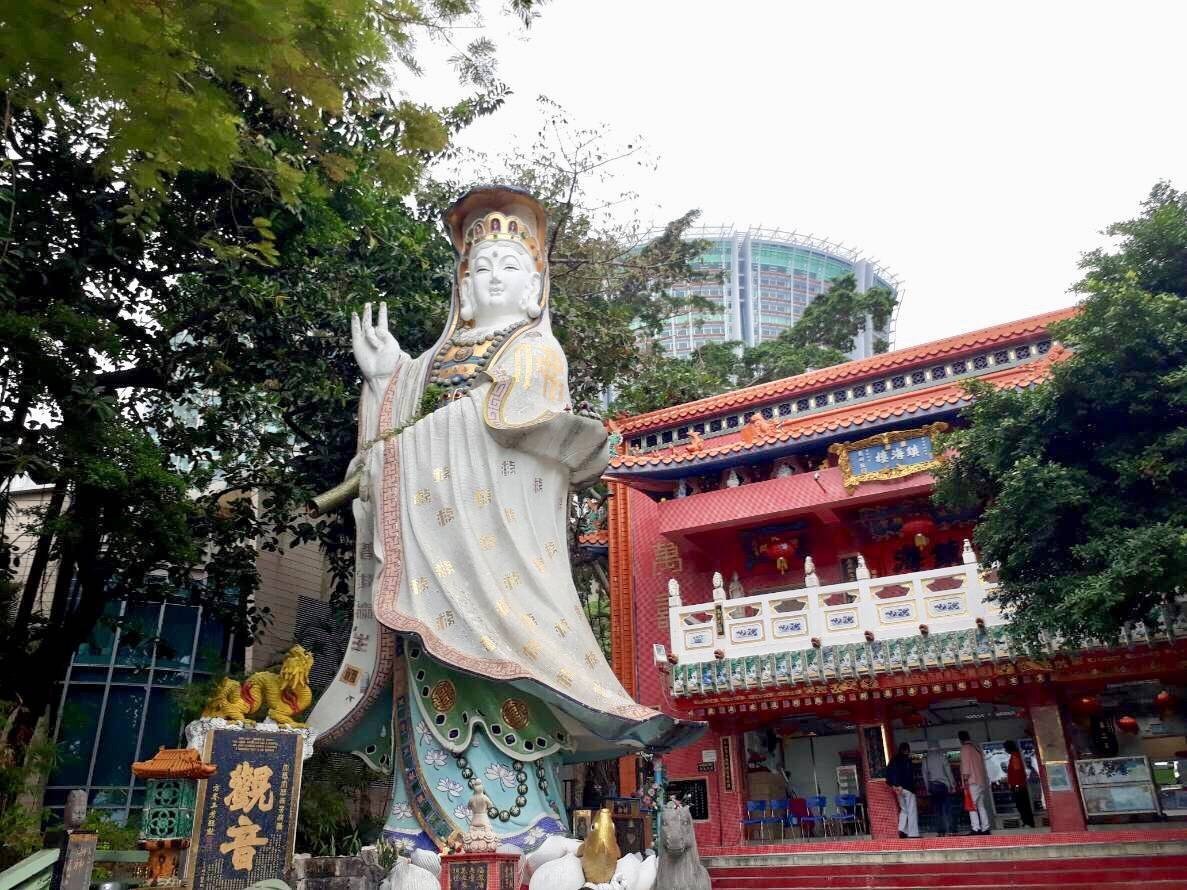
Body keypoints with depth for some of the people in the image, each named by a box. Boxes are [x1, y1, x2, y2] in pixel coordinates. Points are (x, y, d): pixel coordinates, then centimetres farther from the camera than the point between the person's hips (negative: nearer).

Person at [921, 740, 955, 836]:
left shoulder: (925, 759, 7)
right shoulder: (942, 756, 0)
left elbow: (925, 774, 8)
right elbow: (948, 771, -2)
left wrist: (927, 788, 13)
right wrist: (953, 784, 3)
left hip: (932, 785, 2)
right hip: (943, 784, -2)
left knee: (937, 808, 3)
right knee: (946, 807, -2)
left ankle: (940, 831, -1)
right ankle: (950, 830, -8)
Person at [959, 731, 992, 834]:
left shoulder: (965, 748, -4)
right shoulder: (976, 747, 18)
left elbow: (966, 763, -13)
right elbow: (982, 763, 19)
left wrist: (965, 777, -14)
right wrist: (986, 780, 21)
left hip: (972, 781, -8)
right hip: (982, 780, 8)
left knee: (972, 806, -10)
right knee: (981, 805, 11)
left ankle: (976, 829, -18)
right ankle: (985, 829, 8)